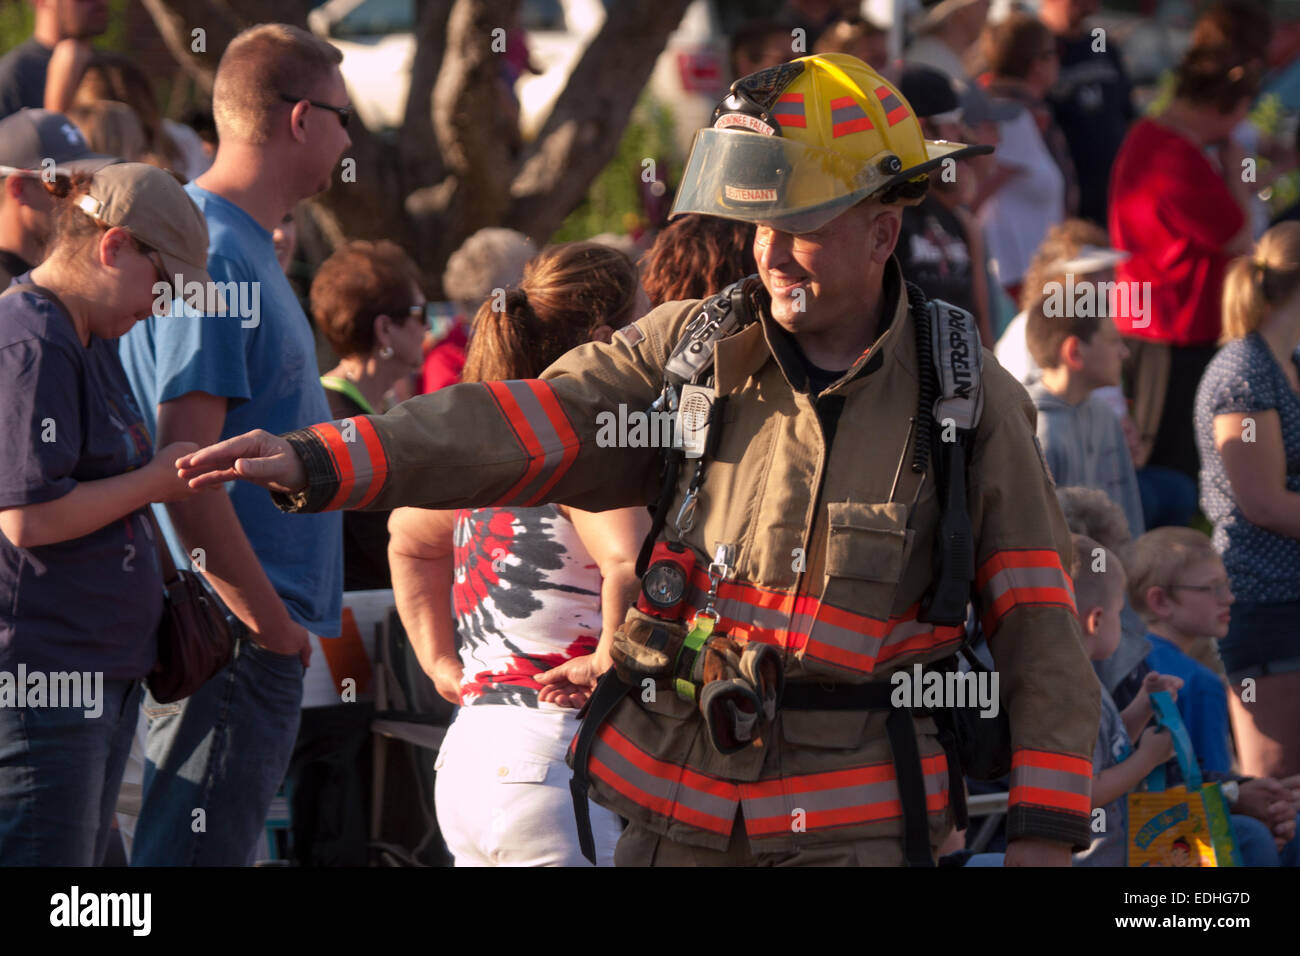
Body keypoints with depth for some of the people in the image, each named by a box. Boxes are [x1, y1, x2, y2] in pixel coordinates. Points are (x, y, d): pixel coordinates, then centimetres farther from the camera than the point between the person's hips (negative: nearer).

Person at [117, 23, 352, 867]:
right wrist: (270, 623, -16)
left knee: (199, 851, 14)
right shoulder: (216, 257, -16)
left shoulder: (238, 244, 16)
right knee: (193, 858, -8)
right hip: (236, 639, -10)